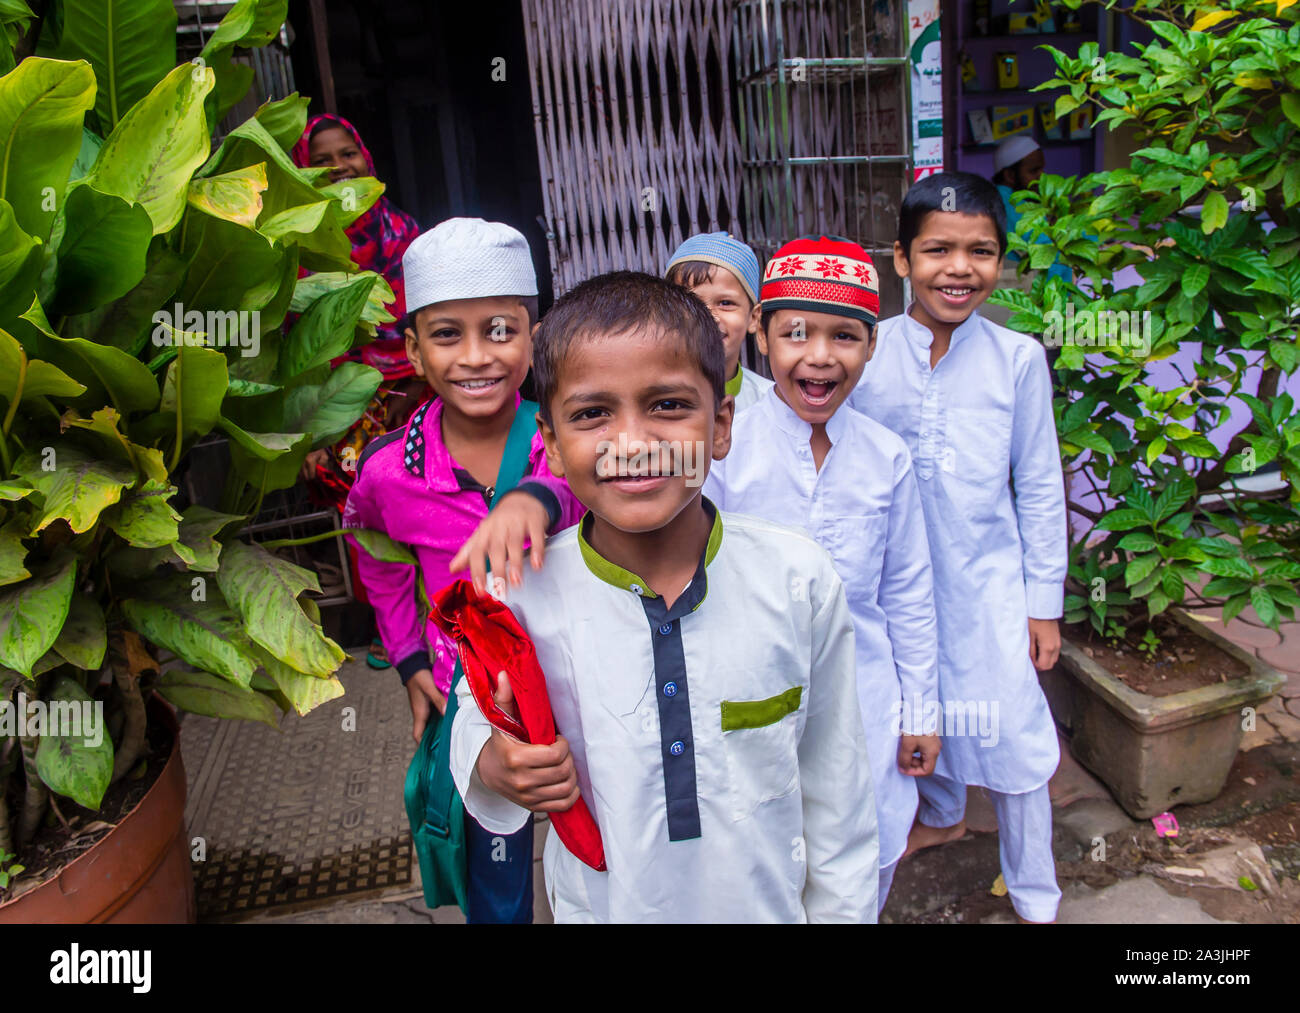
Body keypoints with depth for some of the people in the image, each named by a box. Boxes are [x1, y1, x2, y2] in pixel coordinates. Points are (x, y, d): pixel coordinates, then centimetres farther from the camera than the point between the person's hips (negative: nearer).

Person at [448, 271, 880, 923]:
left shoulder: (800, 579, -19)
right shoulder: (520, 593, -21)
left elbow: (833, 780, -7)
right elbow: (477, 713, -1)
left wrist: (843, 909, 1)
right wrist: (491, 765, -22)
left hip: (770, 902, 0)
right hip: (602, 905, 1)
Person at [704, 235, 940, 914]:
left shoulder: (887, 458, -3)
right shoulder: (722, 449, -12)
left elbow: (908, 593, 6)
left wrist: (921, 710, 10)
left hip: (864, 707, 3)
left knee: (867, 871, 17)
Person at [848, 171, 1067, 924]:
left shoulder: (1018, 359, -8)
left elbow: (1039, 487, -1)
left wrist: (1045, 600, 1)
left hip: (991, 581, -1)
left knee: (1014, 735, 4)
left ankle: (1036, 898, 28)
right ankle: (943, 814, 52)